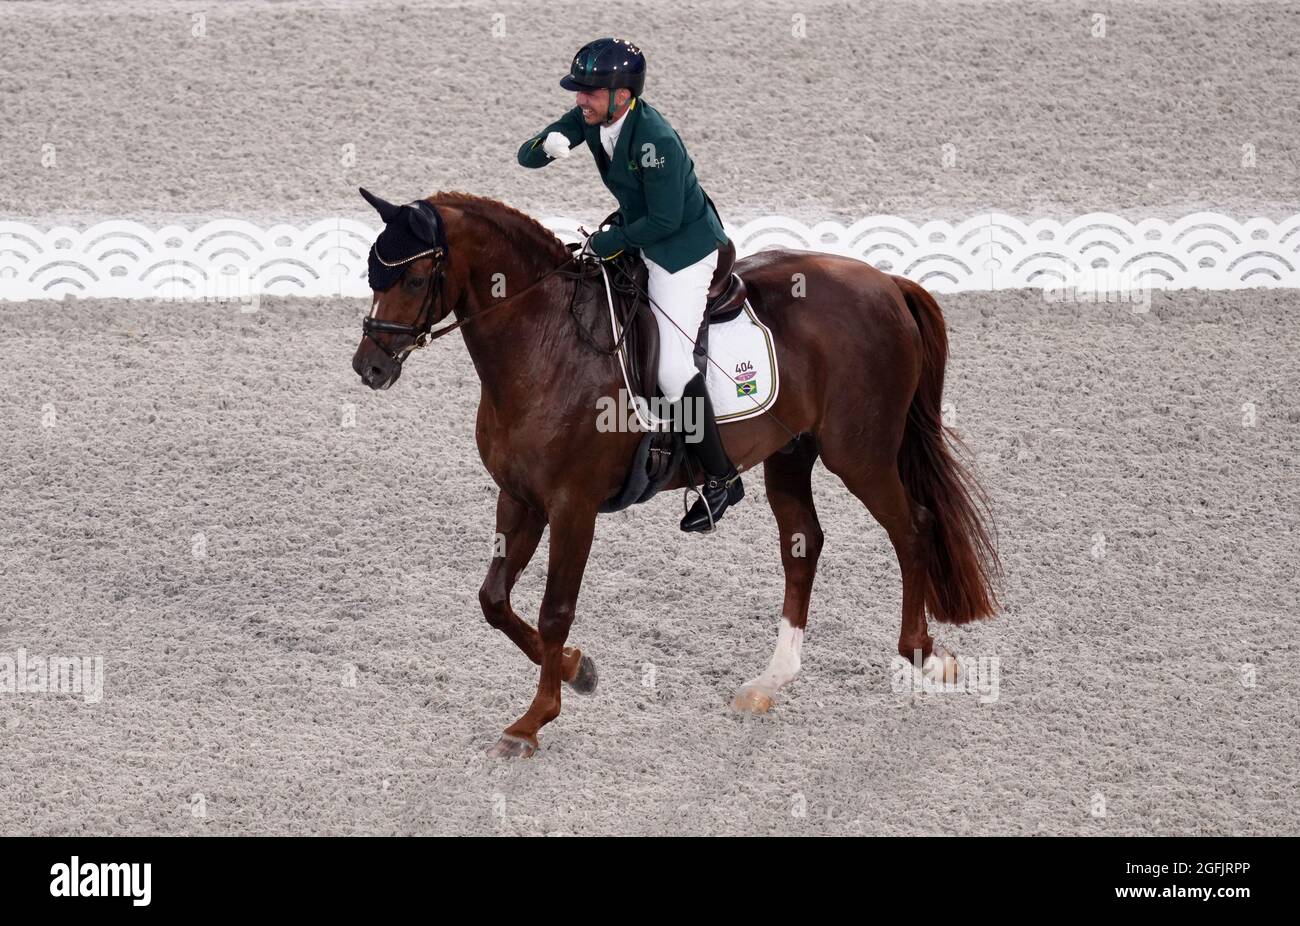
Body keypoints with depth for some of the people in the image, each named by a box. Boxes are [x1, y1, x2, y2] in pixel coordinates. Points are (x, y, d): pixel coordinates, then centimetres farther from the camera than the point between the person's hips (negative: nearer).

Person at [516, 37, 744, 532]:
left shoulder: (655, 139, -31)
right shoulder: (591, 119, -8)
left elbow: (665, 221, -26)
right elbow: (526, 155, -3)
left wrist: (608, 243, -18)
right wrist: (546, 146, -27)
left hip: (684, 245, -9)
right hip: (637, 227, 9)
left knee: (672, 367, -14)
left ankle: (721, 478, -4)